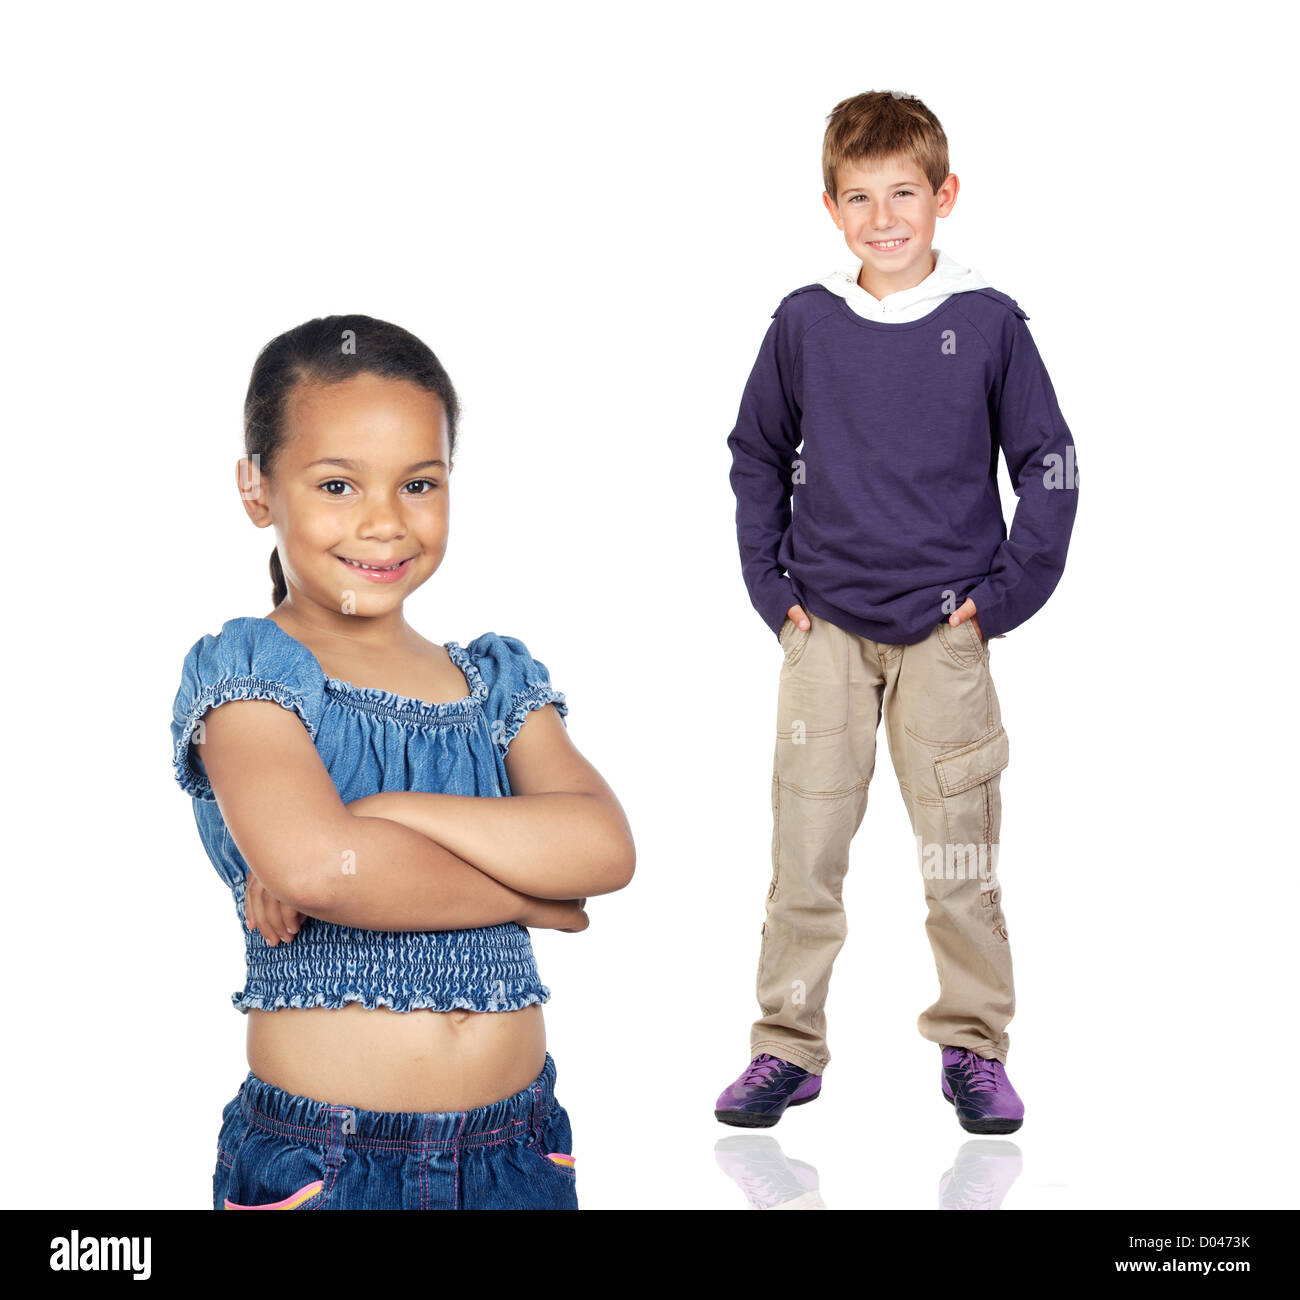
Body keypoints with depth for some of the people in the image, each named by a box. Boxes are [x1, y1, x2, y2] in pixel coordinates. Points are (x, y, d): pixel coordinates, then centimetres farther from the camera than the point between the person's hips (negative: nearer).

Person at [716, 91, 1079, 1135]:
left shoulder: (989, 323, -1)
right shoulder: (804, 324, 3)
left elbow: (1049, 464, 4)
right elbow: (756, 455, 13)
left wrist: (1005, 595, -2)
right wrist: (772, 587, 6)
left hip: (946, 629, -1)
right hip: (826, 627, 1)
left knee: (961, 855, 4)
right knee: (804, 853, 3)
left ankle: (974, 1047, 18)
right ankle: (787, 1048, 14)